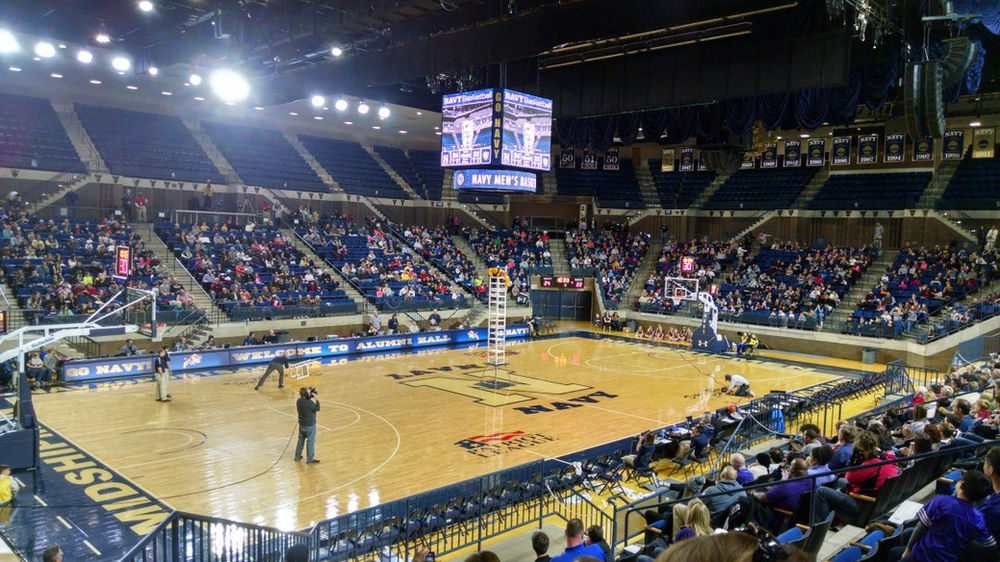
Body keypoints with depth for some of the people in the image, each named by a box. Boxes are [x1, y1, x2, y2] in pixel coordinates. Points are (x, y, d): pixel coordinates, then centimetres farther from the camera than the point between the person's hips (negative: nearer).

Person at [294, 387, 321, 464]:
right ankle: (310, 459, 9)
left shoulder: (298, 401, -4)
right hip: (309, 425, -7)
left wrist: (310, 397, 2)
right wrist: (317, 400, -8)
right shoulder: (309, 403, -27)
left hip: (301, 424, 7)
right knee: (310, 441, 3)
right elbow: (317, 409, -17)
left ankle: (297, 456, 32)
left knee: (301, 439, 22)